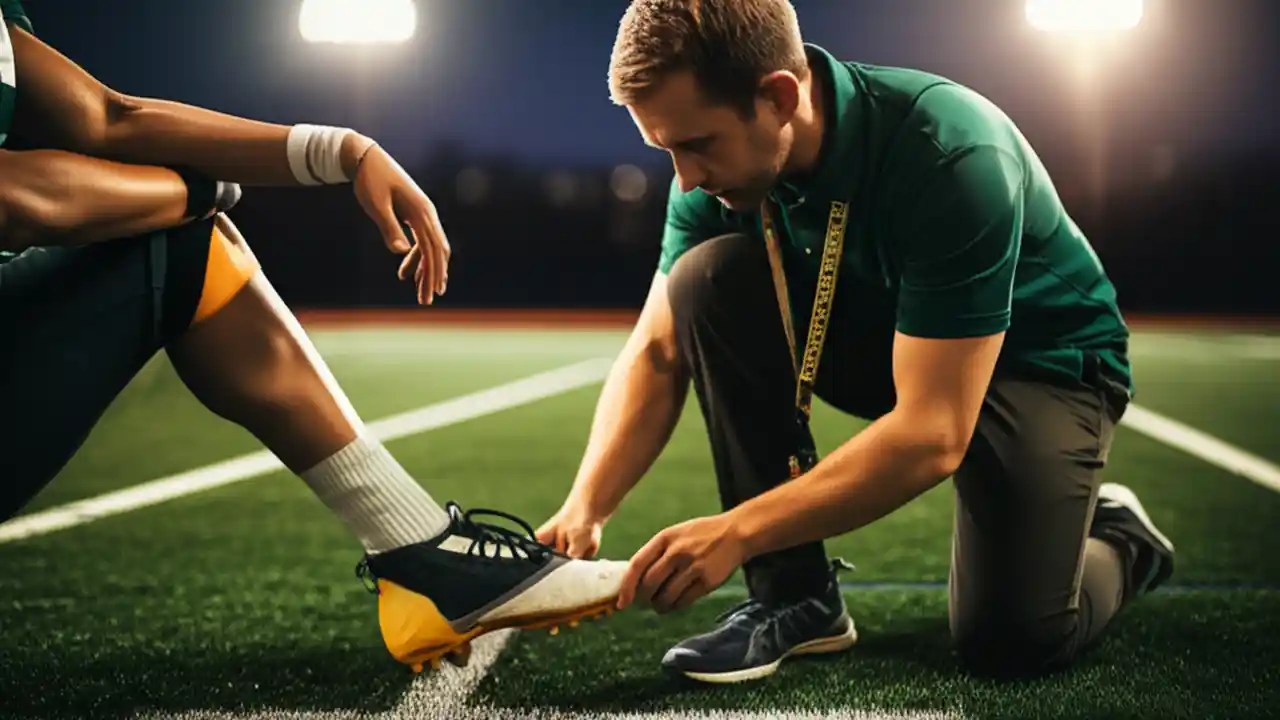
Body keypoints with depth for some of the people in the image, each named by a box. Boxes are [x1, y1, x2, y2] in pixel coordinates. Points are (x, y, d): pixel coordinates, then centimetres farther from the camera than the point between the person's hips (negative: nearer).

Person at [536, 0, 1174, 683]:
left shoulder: (954, 154, -35)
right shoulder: (722, 166, -17)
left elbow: (932, 432, -36)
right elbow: (657, 353, -11)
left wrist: (737, 530, -40)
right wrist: (584, 509, -27)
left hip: (1042, 358, -5)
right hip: (882, 333, 5)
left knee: (1010, 638, -24)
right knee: (706, 281, -21)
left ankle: (1114, 537, 13)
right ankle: (794, 594, -11)